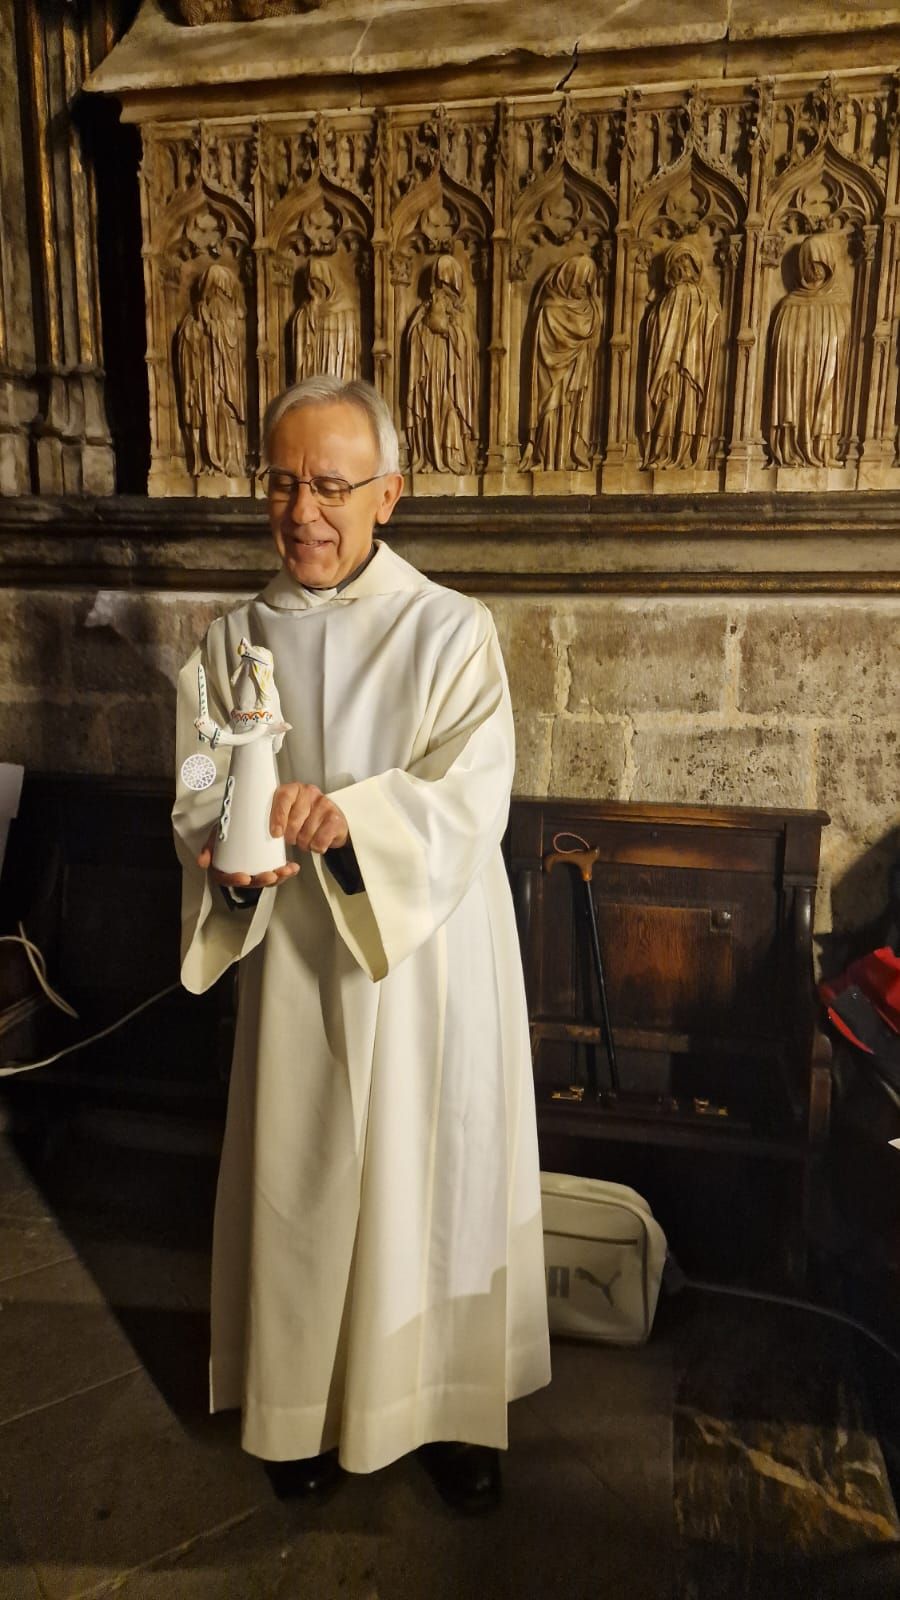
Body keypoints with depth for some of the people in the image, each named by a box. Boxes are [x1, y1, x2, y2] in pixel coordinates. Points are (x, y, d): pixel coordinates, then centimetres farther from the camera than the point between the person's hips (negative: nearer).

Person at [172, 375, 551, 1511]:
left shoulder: (452, 630, -7)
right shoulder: (234, 641, 3)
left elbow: (470, 803, -17)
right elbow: (200, 799, -1)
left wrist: (346, 814, -34)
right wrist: (236, 854, -24)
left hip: (431, 961, -2)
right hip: (297, 960, 3)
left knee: (437, 1179, 11)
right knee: (301, 1183, 14)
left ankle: (449, 1407, 36)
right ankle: (310, 1405, 39)